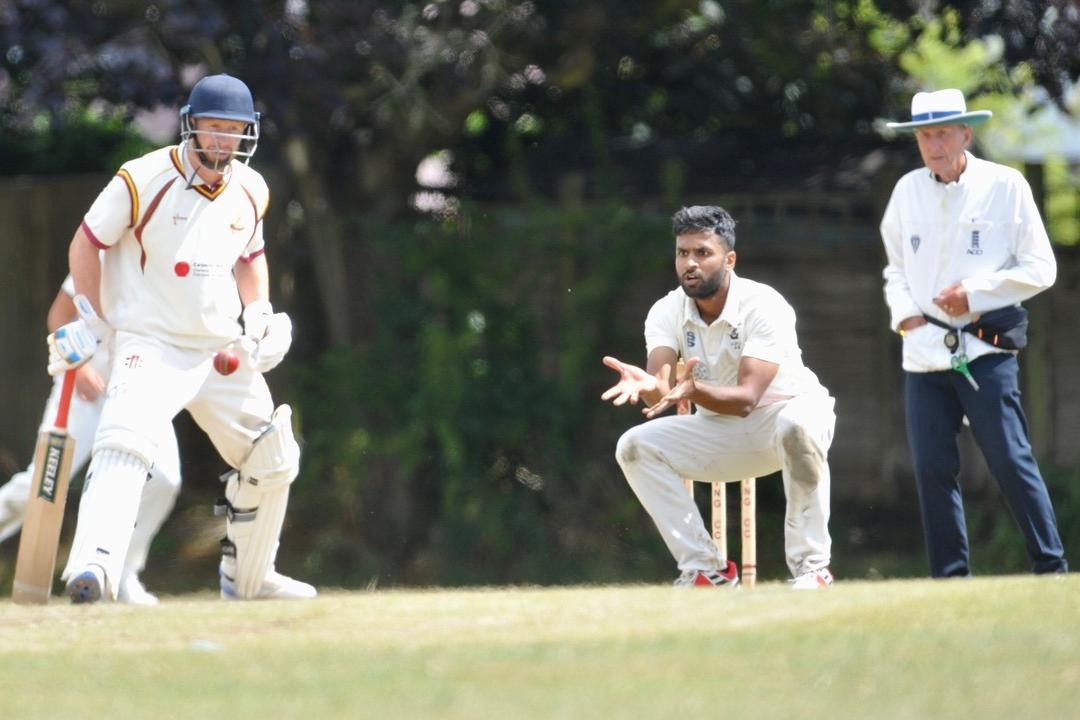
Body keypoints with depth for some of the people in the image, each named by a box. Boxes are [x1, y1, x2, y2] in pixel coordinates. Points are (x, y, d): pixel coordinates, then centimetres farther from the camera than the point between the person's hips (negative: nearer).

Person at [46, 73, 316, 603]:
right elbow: (87, 243, -3)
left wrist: (260, 314, 6)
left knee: (273, 460, 12)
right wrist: (90, 321, -7)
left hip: (224, 351, 6)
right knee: (126, 441, -31)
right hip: (150, 344, -6)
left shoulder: (251, 191, 5)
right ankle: (94, 567, -42)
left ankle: (247, 577, 31)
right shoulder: (143, 180, -11)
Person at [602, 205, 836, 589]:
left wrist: (695, 391, -55)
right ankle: (706, 570, -10)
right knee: (635, 447, -14)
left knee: (797, 425, -40)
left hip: (780, 413, -5)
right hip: (718, 430, 5)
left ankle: (811, 568, -30)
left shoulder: (763, 306, -25)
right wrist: (646, 385, -51)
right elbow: (661, 393, -26)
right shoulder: (667, 312, -10)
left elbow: (746, 398, -34)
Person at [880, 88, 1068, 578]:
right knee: (931, 466, 0)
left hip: (985, 347, -4)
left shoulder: (1005, 186, -1)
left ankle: (1051, 567, -2)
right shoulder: (907, 191, 11)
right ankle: (949, 576, 8)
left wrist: (976, 293, -11)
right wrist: (904, 311, 2)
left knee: (1009, 460, -10)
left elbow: (1040, 269, -1)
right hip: (924, 349, 4)